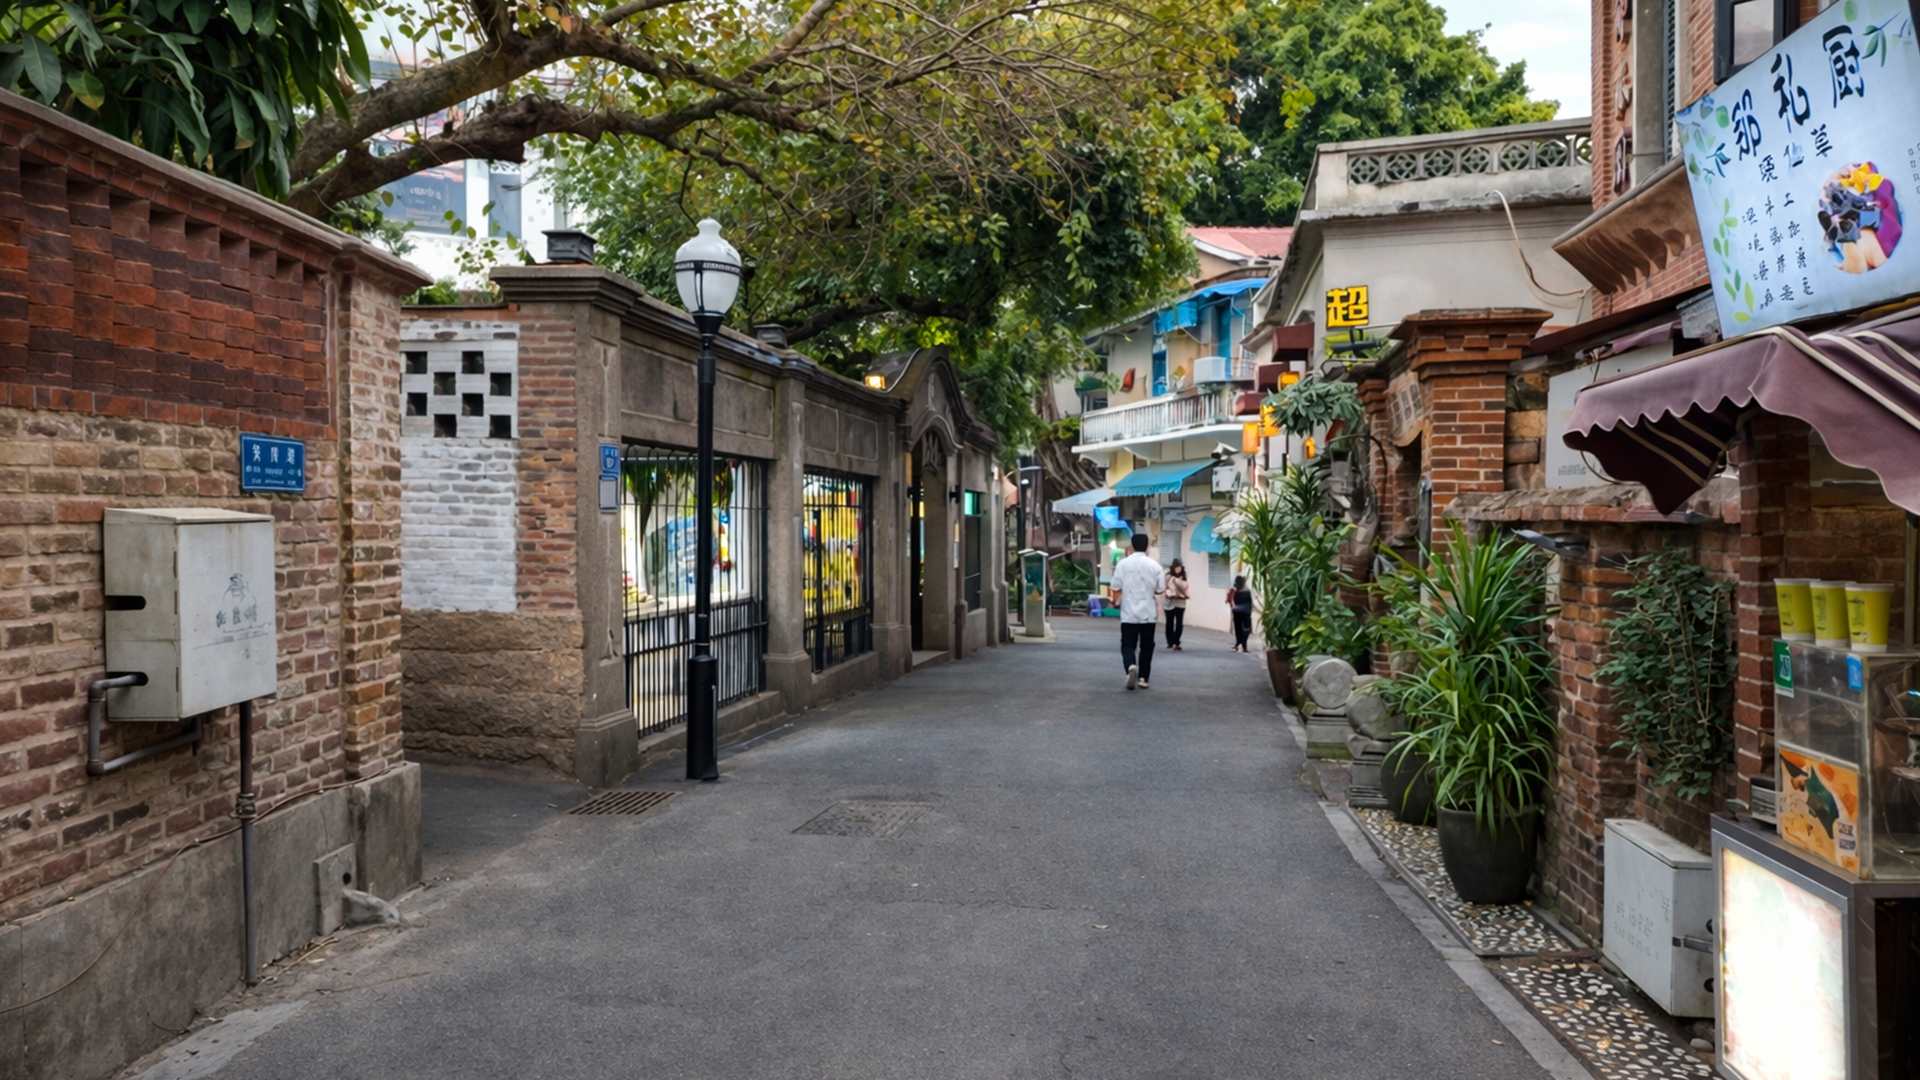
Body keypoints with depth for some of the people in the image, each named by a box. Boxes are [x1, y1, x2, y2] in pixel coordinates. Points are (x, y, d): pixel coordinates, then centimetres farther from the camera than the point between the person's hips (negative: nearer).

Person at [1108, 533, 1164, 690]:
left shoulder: (1123, 564, -5)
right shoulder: (1154, 565, -4)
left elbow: (1116, 588, -1)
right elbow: (1160, 590, 1)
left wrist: (1116, 601, 19)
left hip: (1129, 613, -1)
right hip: (1149, 613, 1)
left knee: (1128, 644, 3)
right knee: (1146, 646, 12)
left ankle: (1131, 667, -24)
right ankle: (1143, 678, 12)